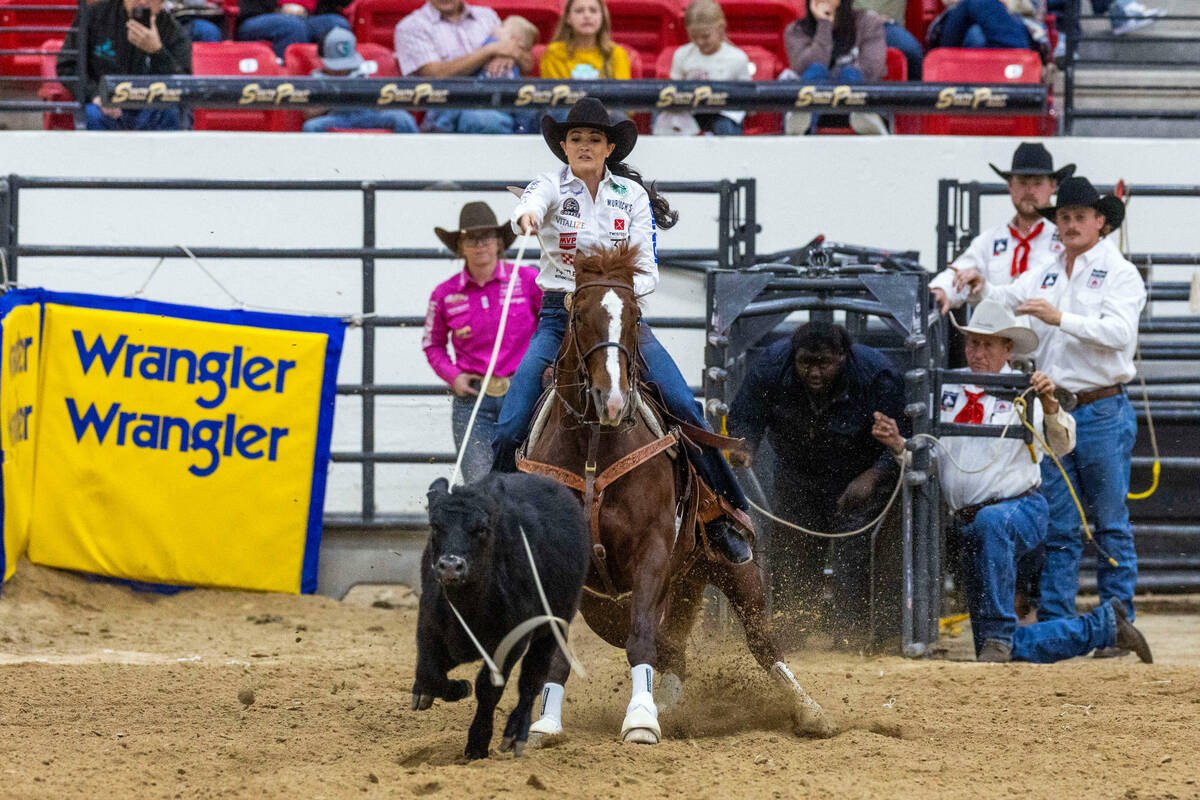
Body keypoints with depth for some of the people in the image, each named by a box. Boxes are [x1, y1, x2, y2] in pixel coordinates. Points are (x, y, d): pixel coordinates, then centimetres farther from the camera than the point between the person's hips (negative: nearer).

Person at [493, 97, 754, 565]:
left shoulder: (631, 195, 5)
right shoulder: (551, 187, 1)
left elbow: (647, 273, 1)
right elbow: (531, 204, -26)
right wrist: (526, 217, -52)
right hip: (558, 315, -1)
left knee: (684, 408, -17)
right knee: (511, 429, -16)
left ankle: (722, 513, -4)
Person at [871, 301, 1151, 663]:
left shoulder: (1022, 392, -2)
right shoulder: (948, 392, 9)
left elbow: (1062, 445, -15)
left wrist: (1049, 405, -33)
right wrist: (898, 444, -9)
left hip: (1022, 509, -5)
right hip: (970, 523, 5)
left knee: (990, 522, -44)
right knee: (1014, 652, 4)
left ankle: (999, 634, -37)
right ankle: (1104, 626, 25)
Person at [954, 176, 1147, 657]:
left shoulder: (1120, 275, -1)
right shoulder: (1047, 276, 16)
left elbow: (1119, 332, -15)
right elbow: (1008, 301, 8)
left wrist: (1060, 318, -25)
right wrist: (980, 288, -13)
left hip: (1102, 413, -5)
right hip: (1053, 412, 5)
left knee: (1111, 525, 0)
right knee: (1057, 527, 5)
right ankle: (1054, 624, 7)